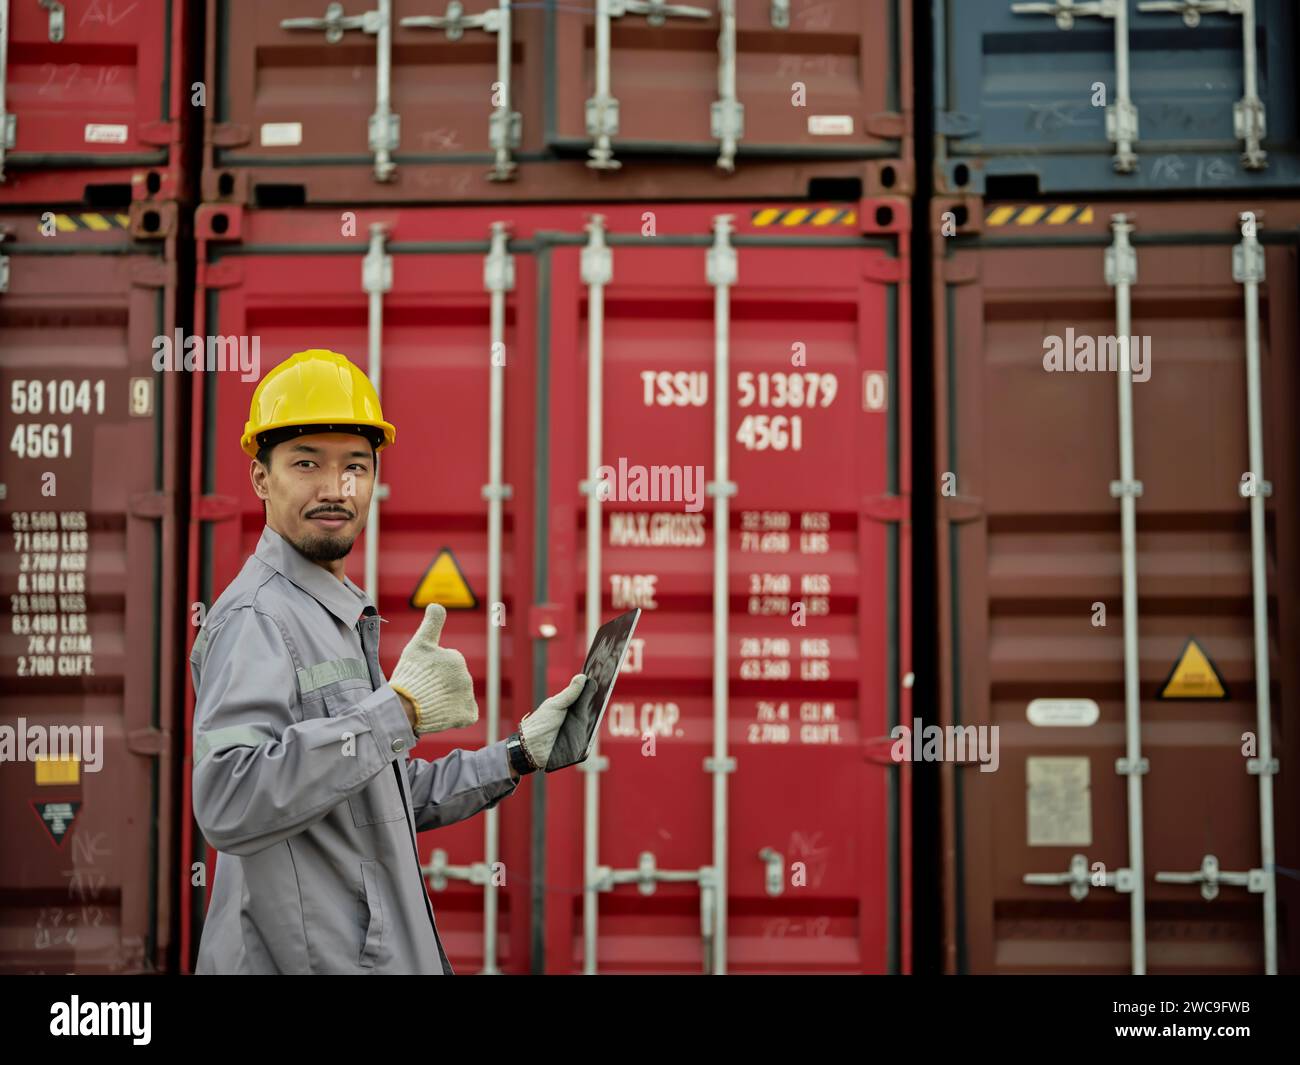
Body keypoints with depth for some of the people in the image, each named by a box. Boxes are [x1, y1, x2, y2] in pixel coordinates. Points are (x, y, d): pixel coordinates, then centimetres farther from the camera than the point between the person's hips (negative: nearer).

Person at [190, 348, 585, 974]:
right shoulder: (255, 618, -17)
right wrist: (399, 710, -30)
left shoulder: (343, 617, 15)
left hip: (377, 950, 9)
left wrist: (520, 753, 13)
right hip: (302, 958, -9)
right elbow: (228, 808, -32)